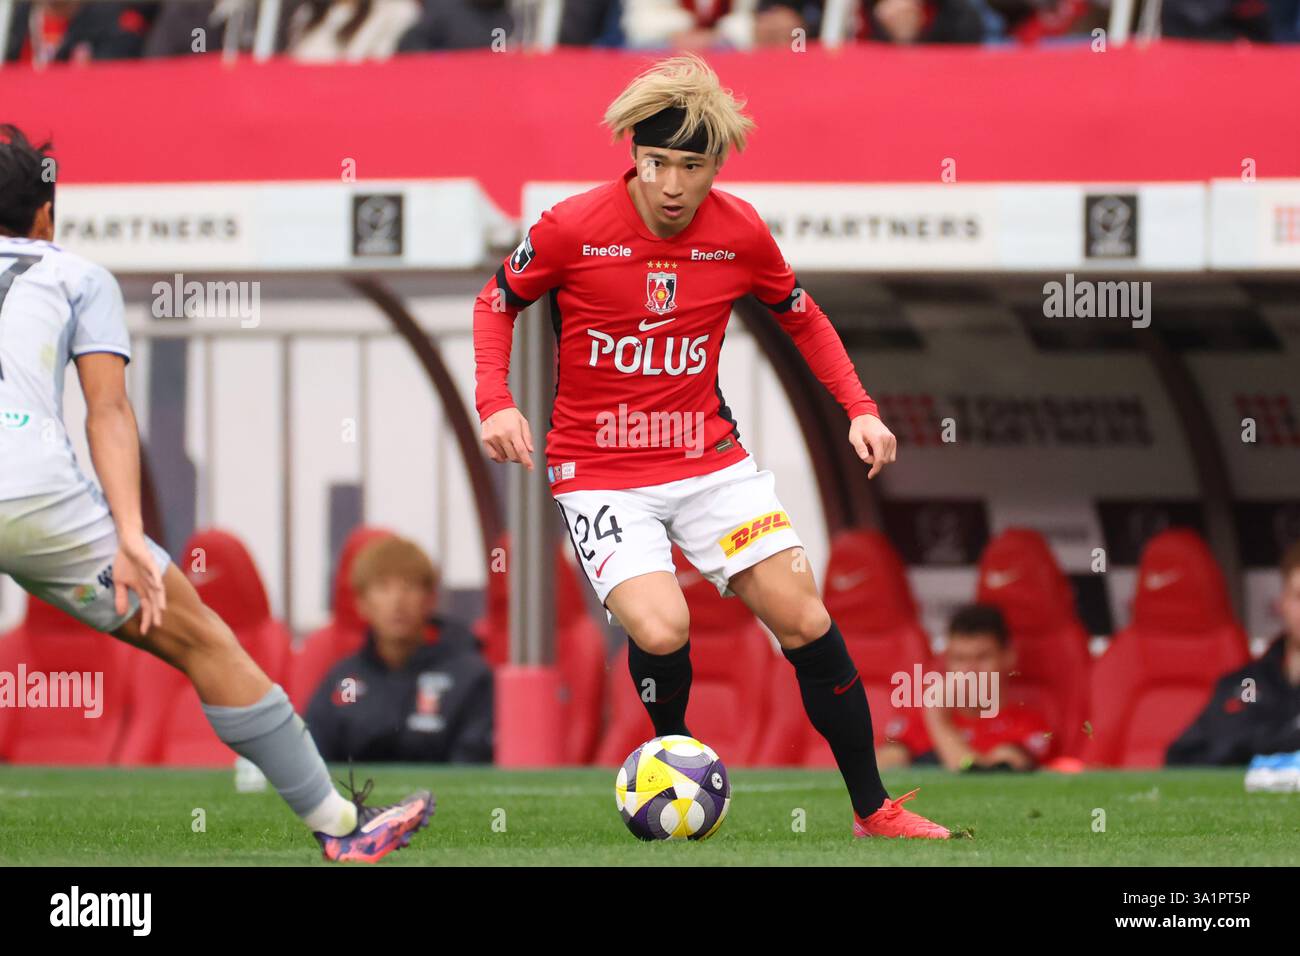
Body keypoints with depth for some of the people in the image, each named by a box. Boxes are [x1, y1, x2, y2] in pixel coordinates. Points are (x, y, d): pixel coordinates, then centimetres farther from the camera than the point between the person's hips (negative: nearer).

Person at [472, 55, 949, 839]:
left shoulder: (740, 232, -6)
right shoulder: (573, 228, -15)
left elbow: (801, 315, 13)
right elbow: (499, 302, 3)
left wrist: (859, 408, 3)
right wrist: (496, 403, -11)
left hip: (709, 460, 3)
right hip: (599, 473, -3)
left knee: (807, 622, -2)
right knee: (661, 630, -25)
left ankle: (874, 810, 12)